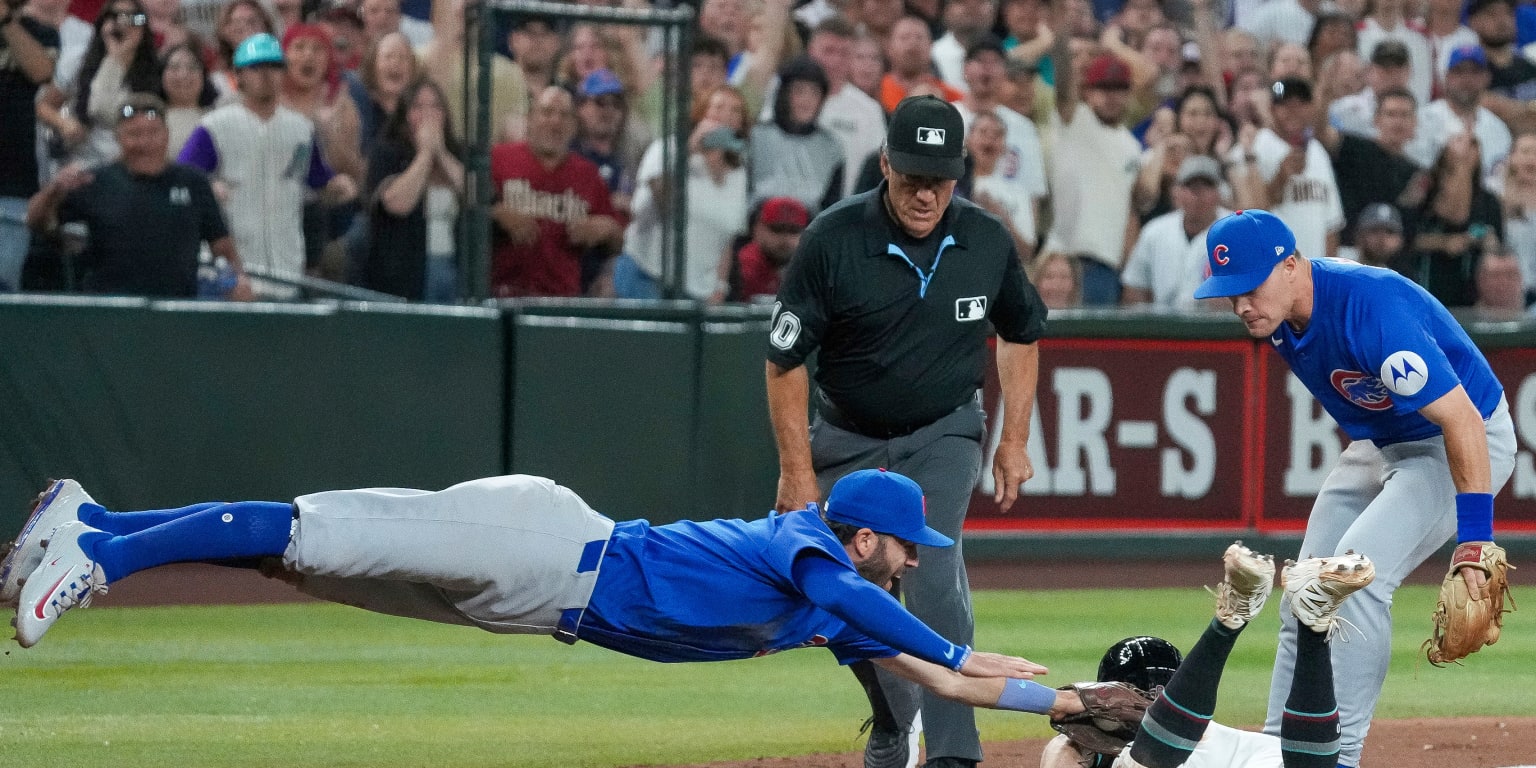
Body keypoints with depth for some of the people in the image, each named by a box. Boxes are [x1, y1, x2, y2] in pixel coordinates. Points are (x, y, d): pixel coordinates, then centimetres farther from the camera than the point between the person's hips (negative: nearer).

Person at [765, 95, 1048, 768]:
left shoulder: (986, 242, -13)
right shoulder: (833, 239, -20)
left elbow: (1020, 334, 7)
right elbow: (785, 360, -13)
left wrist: (1014, 443, 4)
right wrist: (797, 470, -15)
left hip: (943, 435, -1)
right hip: (848, 441, 1)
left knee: (932, 572, -22)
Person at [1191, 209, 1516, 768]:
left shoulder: (1372, 312, -36)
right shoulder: (1278, 309, -10)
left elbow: (1462, 423, -36)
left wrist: (1473, 543, -38)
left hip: (1465, 443, -9)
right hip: (1377, 444, 9)